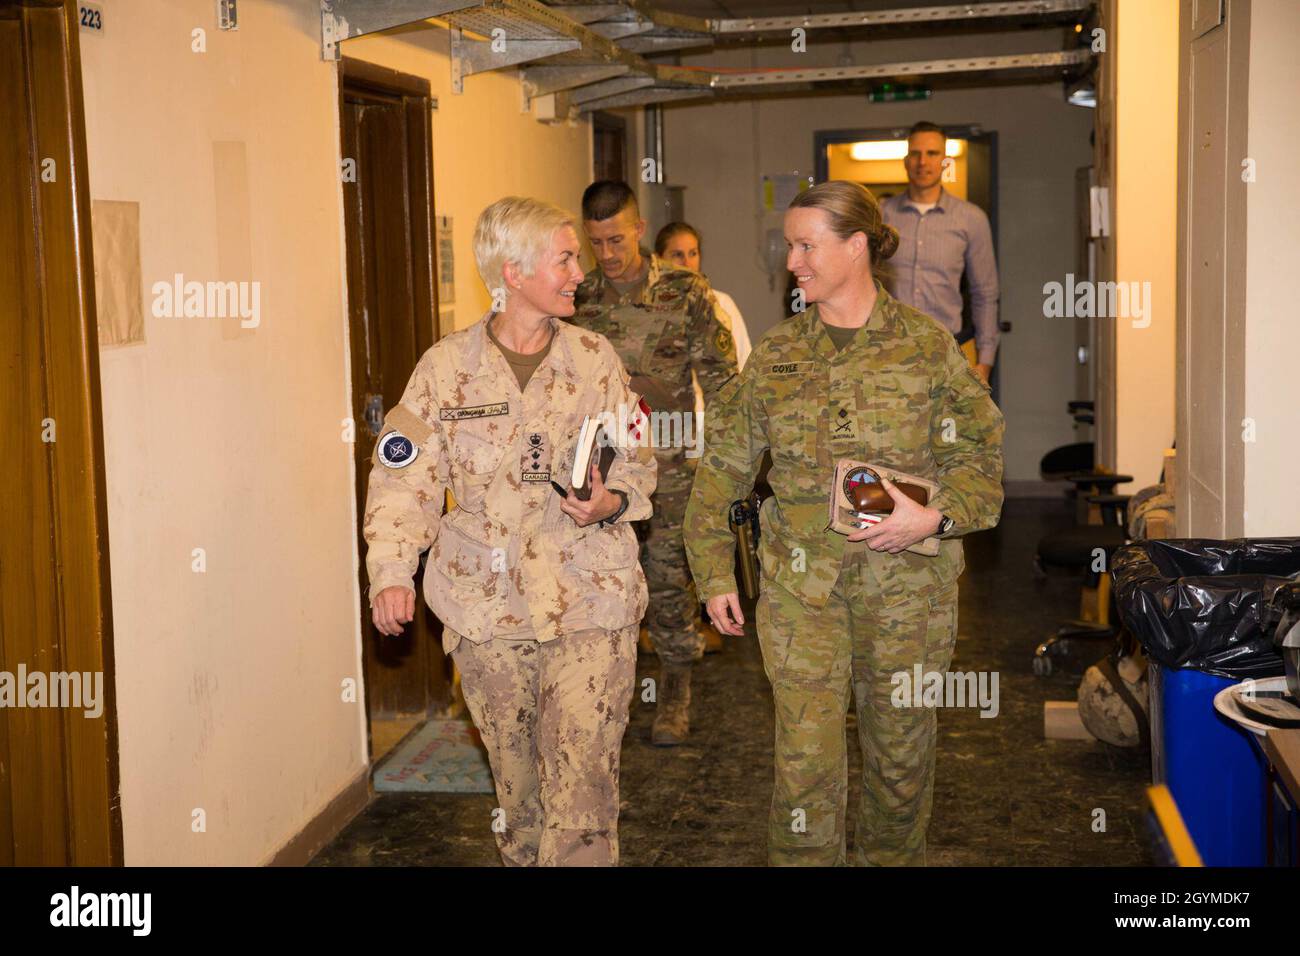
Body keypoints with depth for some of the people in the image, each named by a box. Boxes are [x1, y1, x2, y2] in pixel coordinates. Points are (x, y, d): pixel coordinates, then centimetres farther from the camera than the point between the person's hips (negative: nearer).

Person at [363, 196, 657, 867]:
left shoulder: (595, 359, 5)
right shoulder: (446, 367, 0)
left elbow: (636, 462, 10)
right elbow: (404, 473, -1)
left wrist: (612, 502, -12)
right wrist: (391, 572, -13)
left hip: (590, 601, 0)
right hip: (489, 609, 0)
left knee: (582, 783, -8)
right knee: (516, 781, 12)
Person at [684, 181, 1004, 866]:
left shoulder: (926, 346, -1)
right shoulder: (775, 355, 4)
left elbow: (978, 453, 1)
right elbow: (721, 468, 8)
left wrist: (937, 518, -17)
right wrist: (714, 576, 5)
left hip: (906, 581, 0)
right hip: (801, 581, 1)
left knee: (901, 746, 13)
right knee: (805, 754, -3)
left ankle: (893, 857, 35)